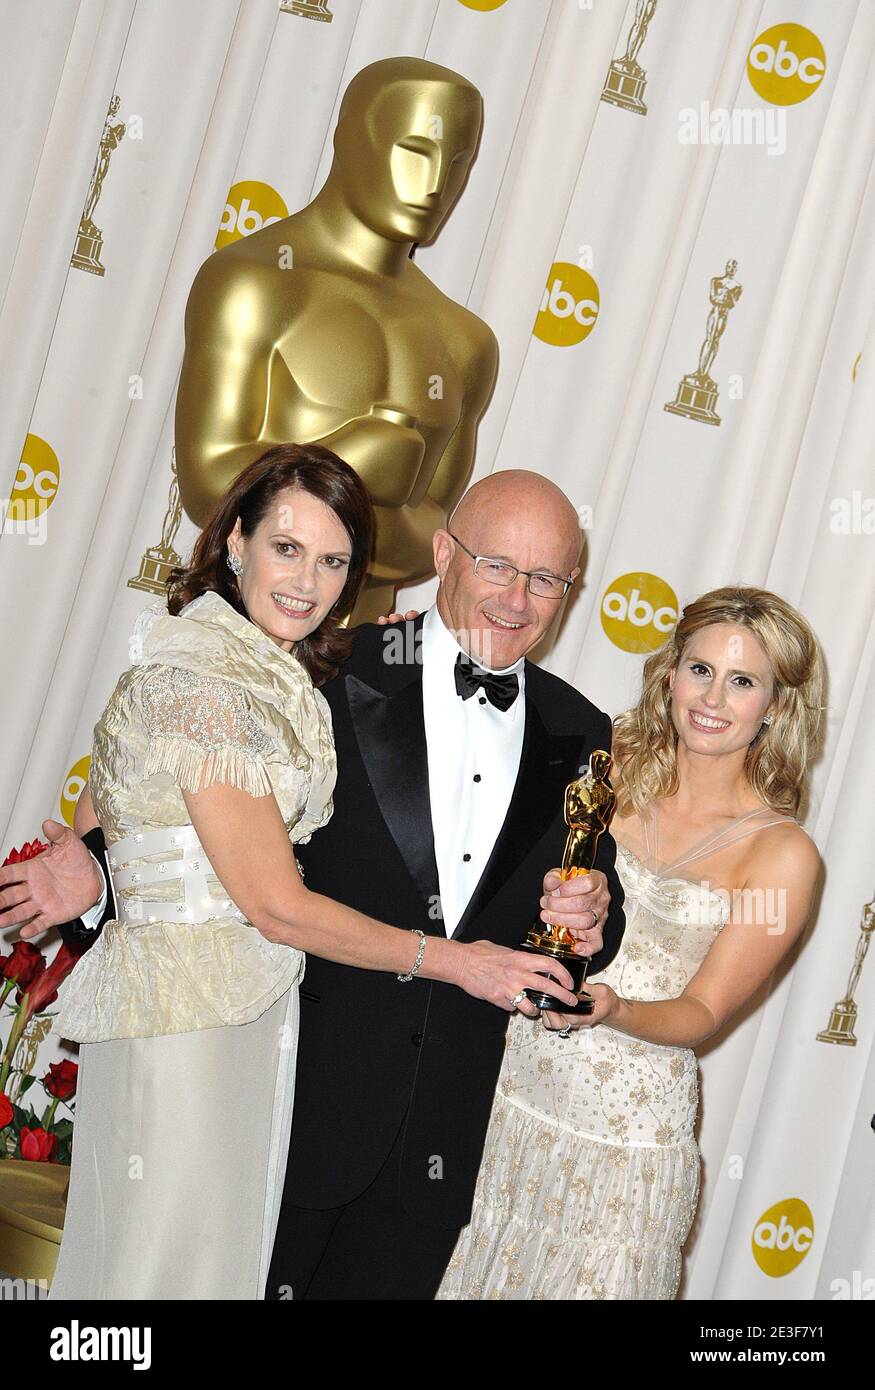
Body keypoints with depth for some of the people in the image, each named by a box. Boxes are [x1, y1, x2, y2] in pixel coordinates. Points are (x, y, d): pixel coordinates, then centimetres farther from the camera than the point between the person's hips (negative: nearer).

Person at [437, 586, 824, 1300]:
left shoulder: (782, 853, -10)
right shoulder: (608, 767, -1)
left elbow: (703, 1012, -7)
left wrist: (613, 1010, -27)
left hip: (627, 1133, -3)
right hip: (513, 1085, 3)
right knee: (477, 1275, 15)